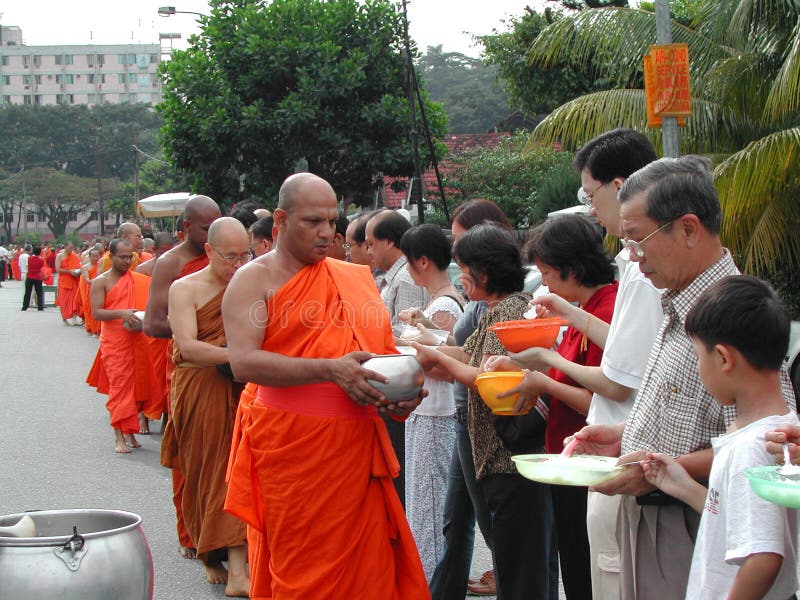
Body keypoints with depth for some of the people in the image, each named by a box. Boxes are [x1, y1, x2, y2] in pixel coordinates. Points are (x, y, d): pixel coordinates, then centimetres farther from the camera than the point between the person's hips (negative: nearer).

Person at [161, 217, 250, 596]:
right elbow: (188, 346, -15)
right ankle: (210, 557, 14)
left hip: (240, 394, 2)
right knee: (204, 475, 2)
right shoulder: (185, 288, -1)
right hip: (199, 391, -2)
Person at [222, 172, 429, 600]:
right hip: (294, 450, -5)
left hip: (360, 448, 5)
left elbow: (385, 348, 21)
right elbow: (243, 362, -15)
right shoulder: (255, 279, -1)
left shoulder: (356, 278, 15)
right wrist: (331, 371, -24)